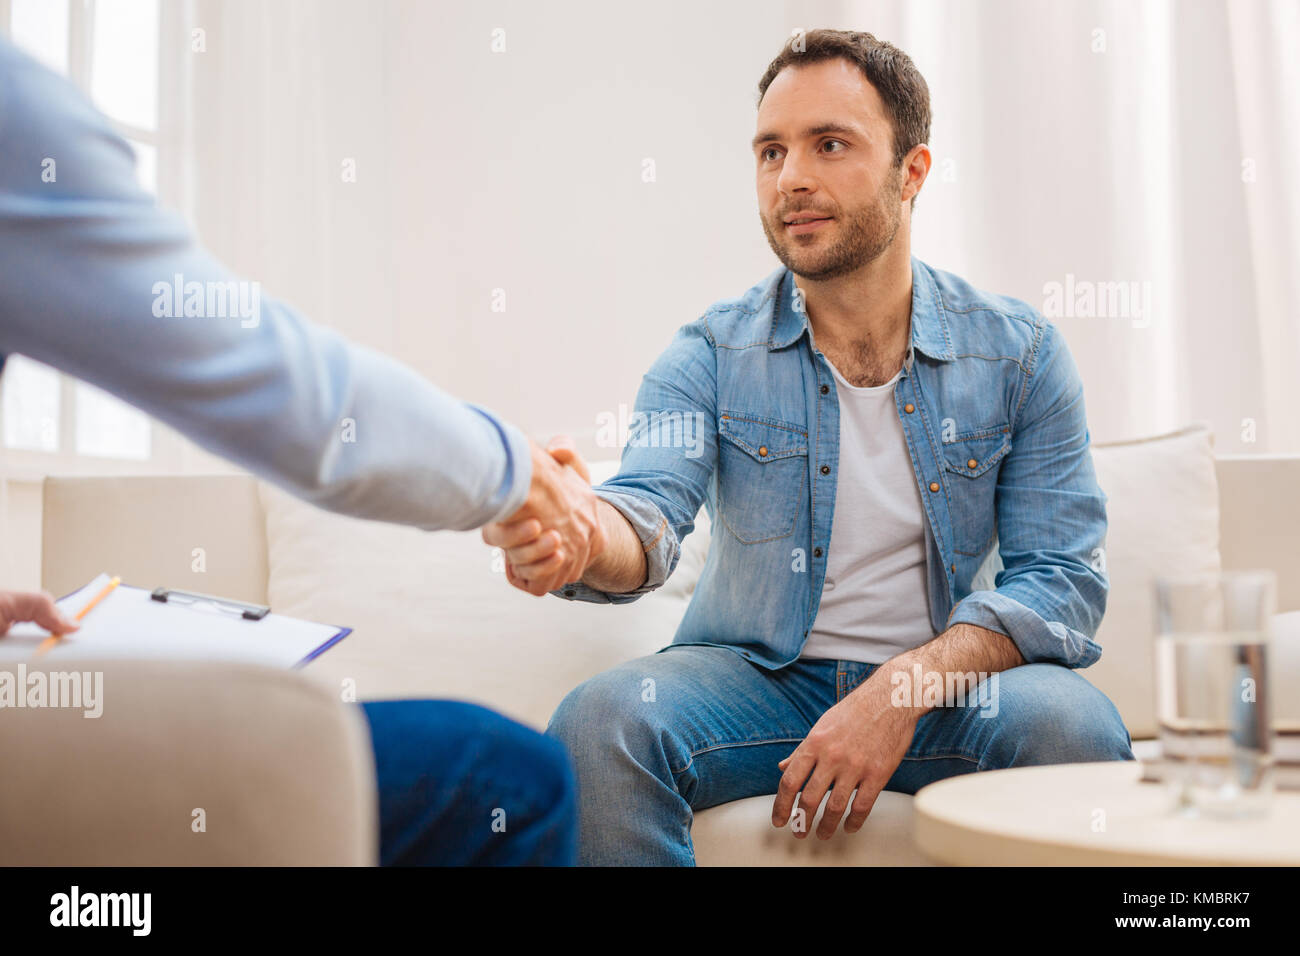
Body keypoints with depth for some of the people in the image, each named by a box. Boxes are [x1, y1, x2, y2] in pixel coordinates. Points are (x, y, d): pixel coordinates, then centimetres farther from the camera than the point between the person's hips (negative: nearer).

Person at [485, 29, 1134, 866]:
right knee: (601, 721, -28)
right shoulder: (712, 355, -2)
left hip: (953, 686, 1)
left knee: (1072, 724, -30)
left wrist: (903, 691, -23)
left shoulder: (1020, 354, -2)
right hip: (757, 675, 0)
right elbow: (652, 513, -17)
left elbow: (1063, 575, -7)